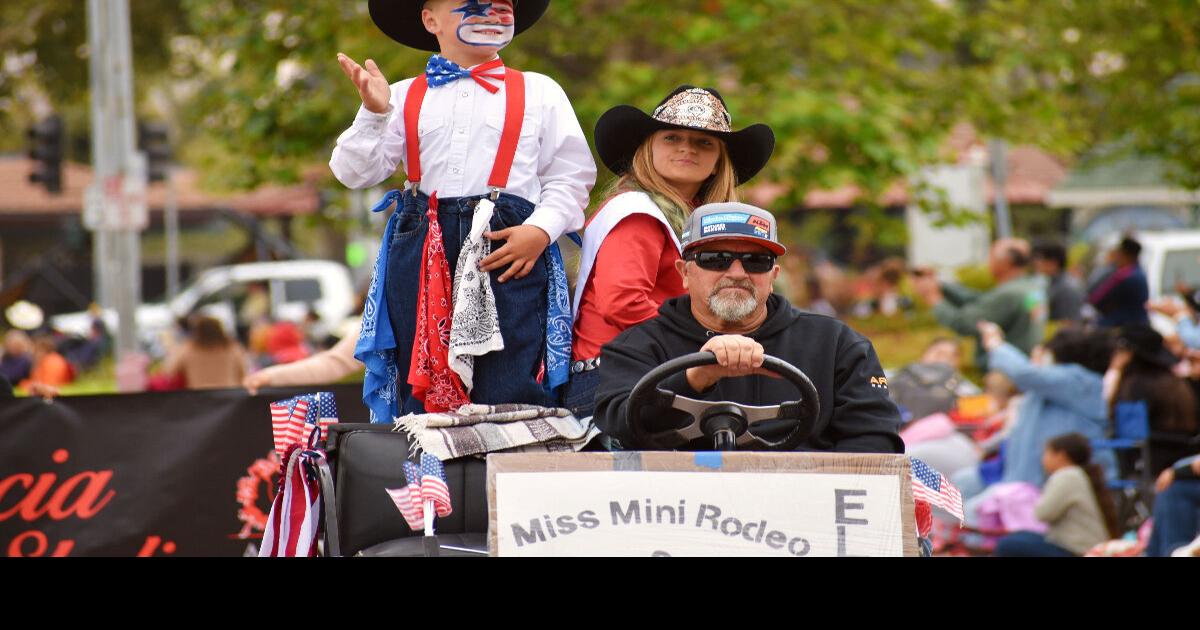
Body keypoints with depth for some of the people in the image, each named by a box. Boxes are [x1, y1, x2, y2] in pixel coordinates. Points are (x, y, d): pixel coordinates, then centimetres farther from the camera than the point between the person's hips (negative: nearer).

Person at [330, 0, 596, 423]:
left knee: (511, 398, -11)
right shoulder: (404, 98, 16)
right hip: (421, 250, 2)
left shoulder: (539, 93, 14)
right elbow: (355, 172, 7)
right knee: (422, 396, 2)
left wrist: (540, 230, -9)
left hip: (509, 250, -2)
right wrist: (374, 114, -10)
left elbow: (571, 176, 9)